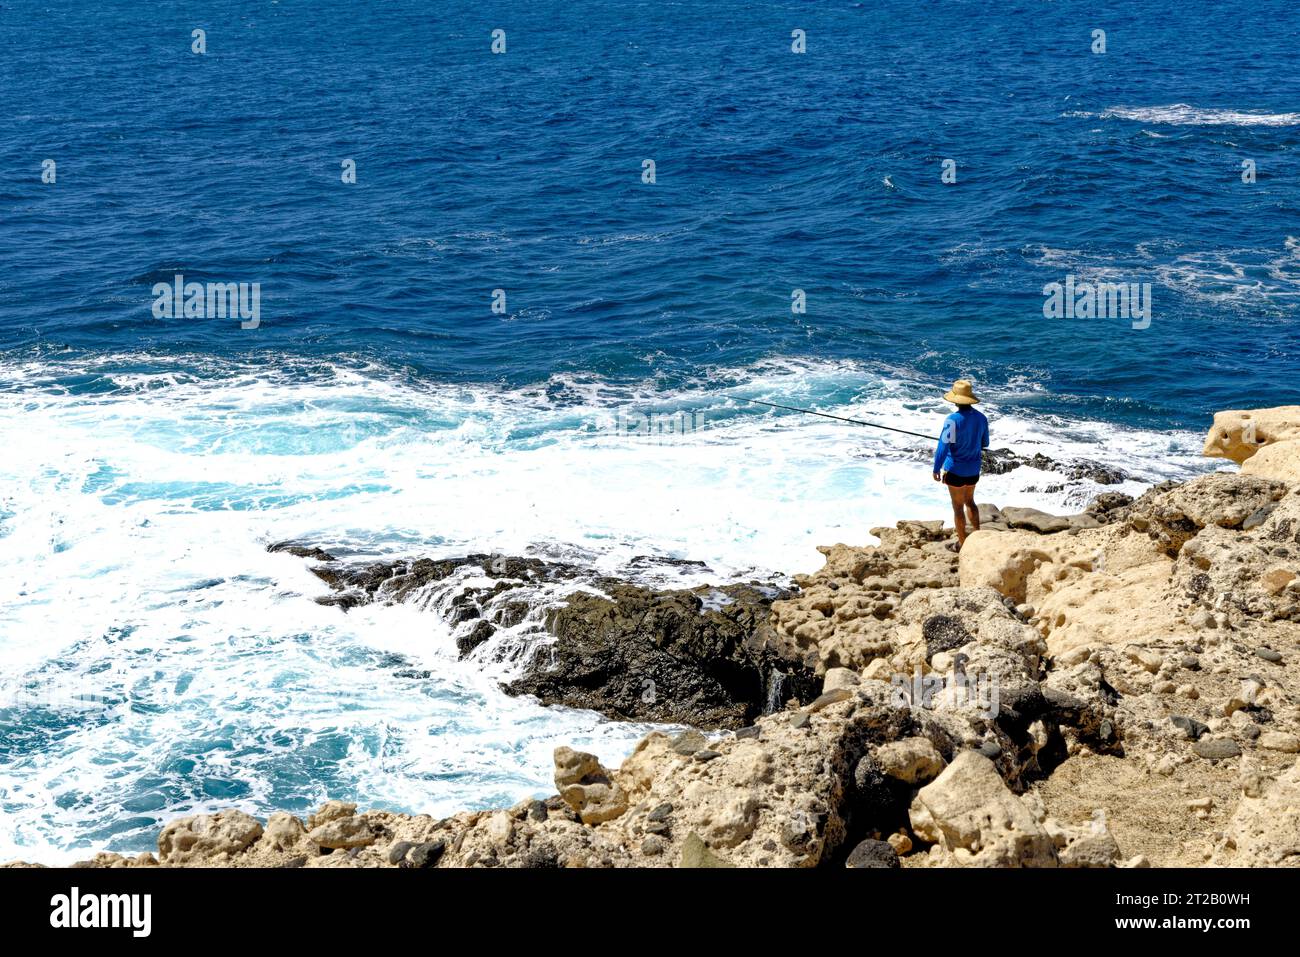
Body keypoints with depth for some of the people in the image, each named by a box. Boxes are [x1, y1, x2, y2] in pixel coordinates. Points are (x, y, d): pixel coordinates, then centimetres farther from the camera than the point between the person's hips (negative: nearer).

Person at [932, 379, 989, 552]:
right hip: (974, 470, 6)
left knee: (958, 507, 7)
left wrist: (936, 468, -10)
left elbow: (943, 446, -20)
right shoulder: (981, 418, -2)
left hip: (956, 471, -6)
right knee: (969, 501, 25)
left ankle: (962, 544, 15)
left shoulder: (953, 420, -21)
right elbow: (984, 444, 11)